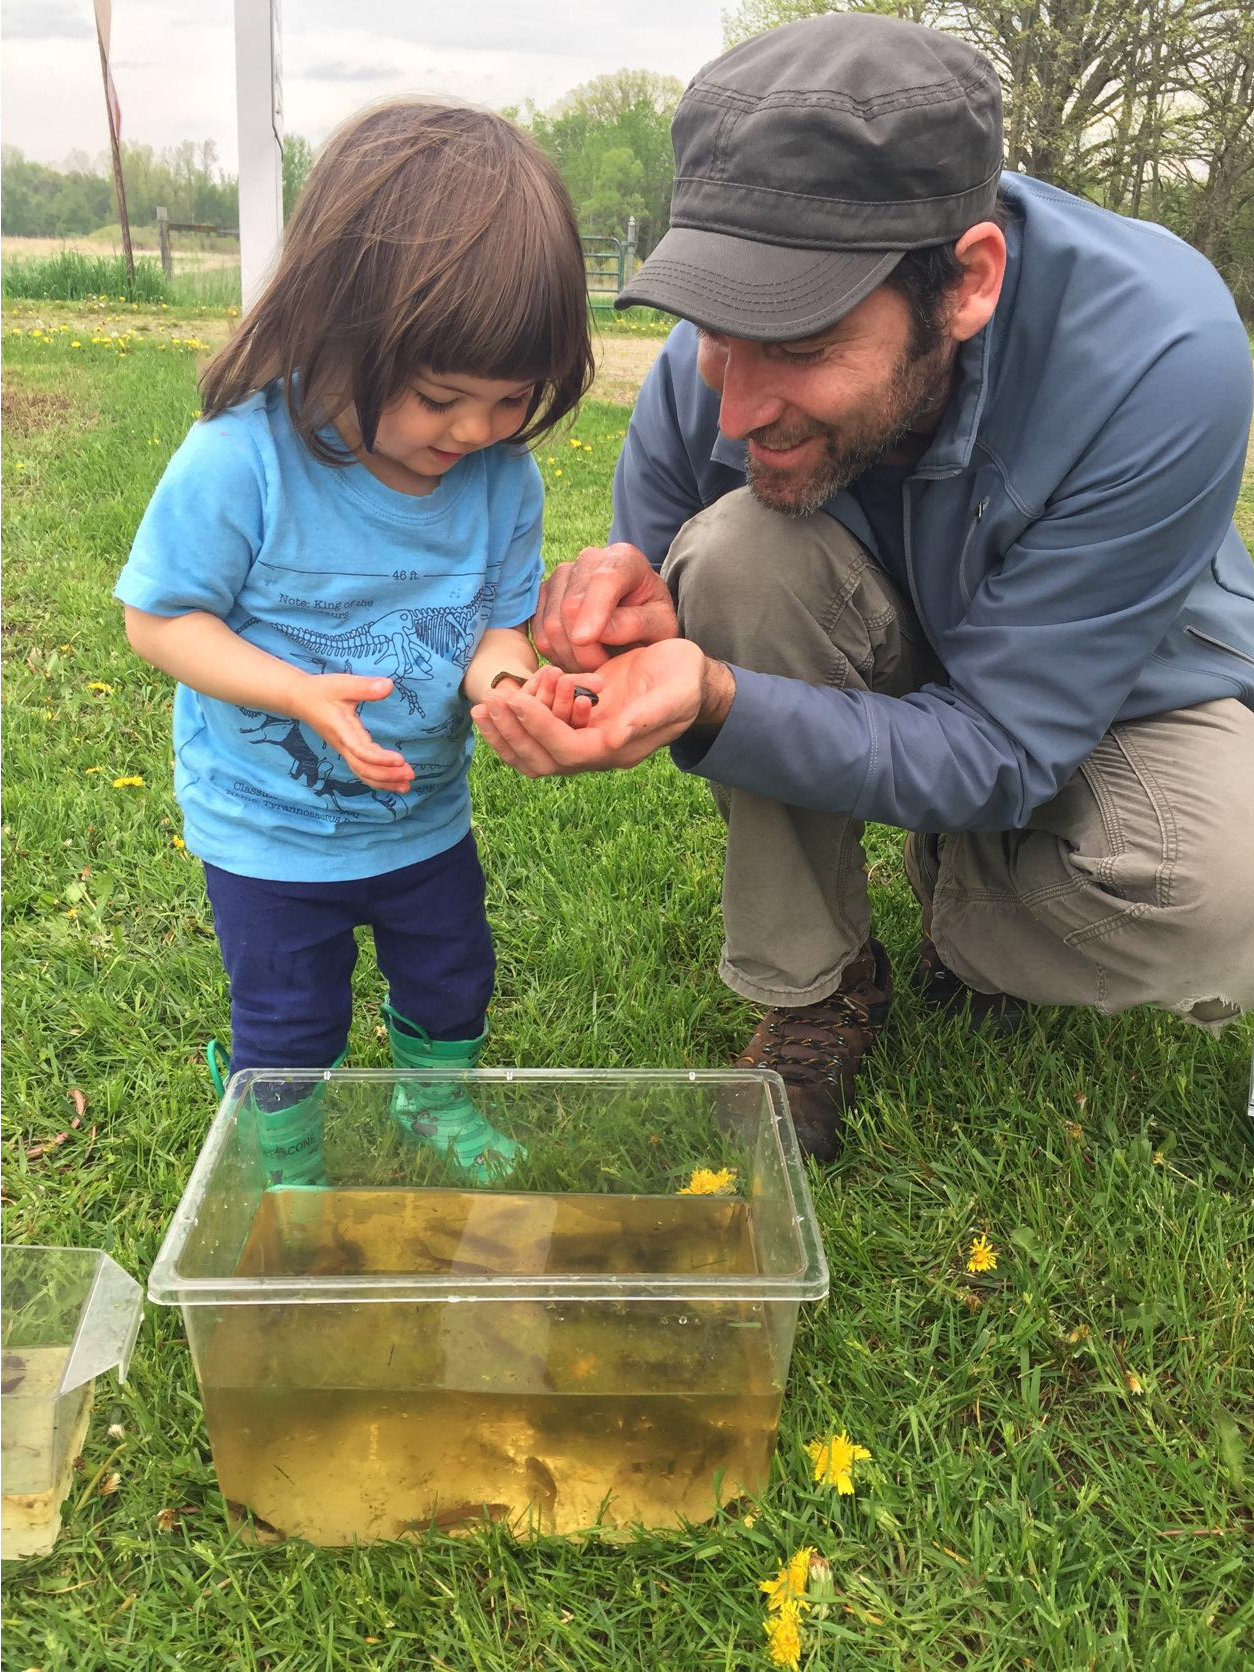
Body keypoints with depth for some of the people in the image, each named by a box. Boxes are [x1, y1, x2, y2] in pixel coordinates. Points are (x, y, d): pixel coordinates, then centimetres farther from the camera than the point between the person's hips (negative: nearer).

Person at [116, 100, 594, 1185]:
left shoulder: (503, 473, -14)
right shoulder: (239, 462, -27)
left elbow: (504, 615, -4)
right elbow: (160, 617, -18)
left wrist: (499, 669, -30)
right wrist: (298, 692, -33)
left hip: (427, 811, 4)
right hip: (269, 824, -4)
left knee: (451, 982, 24)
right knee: (288, 1022, 15)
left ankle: (436, 1104, 56)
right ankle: (288, 1173, 44)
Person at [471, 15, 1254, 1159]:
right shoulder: (711, 363, -23)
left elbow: (996, 750, -33)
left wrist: (717, 705, -48)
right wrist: (638, 619, -33)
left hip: (1116, 680, -2)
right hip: (892, 660, 2)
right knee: (739, 547, -30)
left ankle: (967, 911, 6)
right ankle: (816, 988, -10)